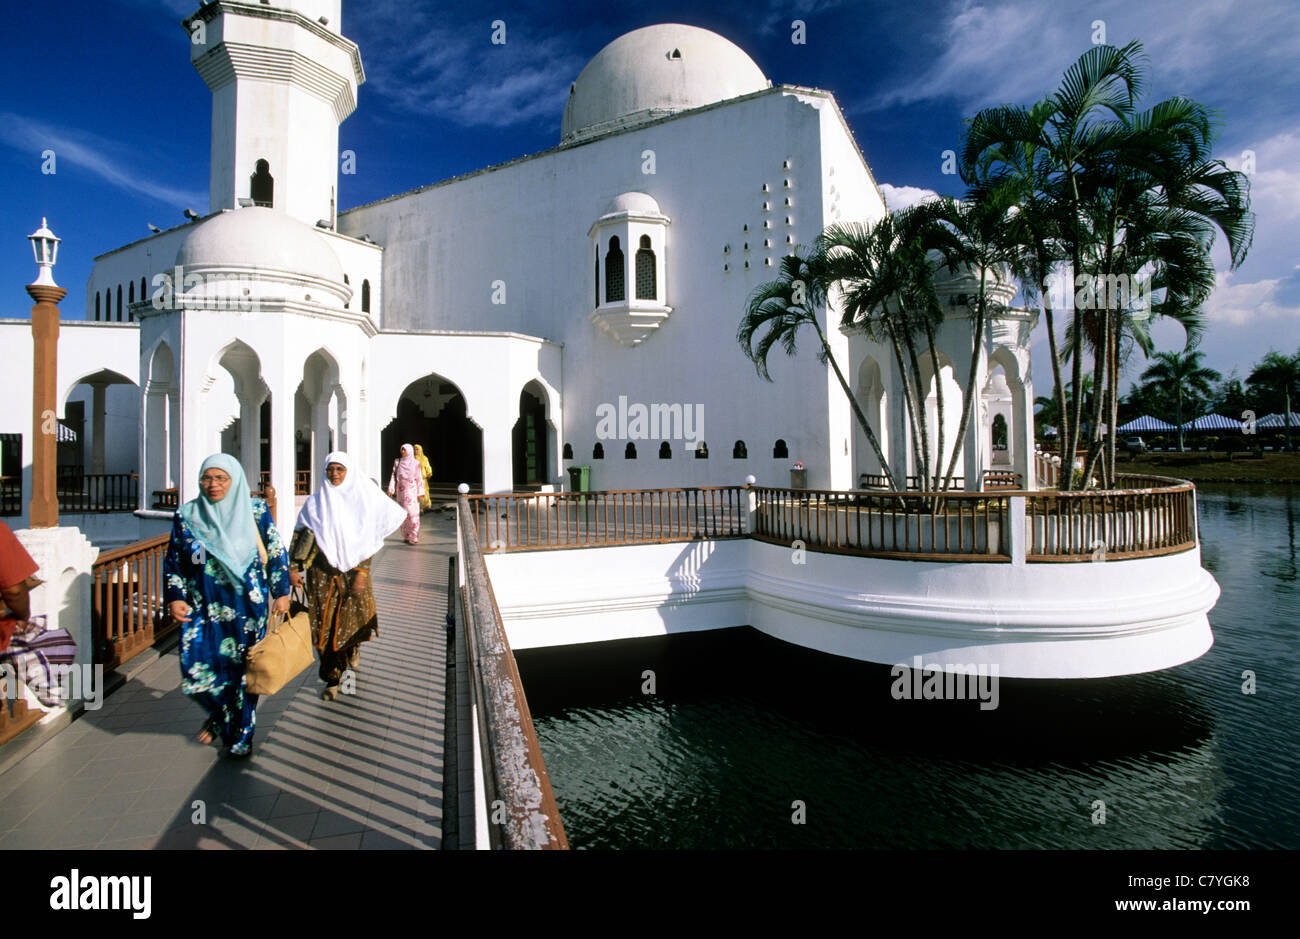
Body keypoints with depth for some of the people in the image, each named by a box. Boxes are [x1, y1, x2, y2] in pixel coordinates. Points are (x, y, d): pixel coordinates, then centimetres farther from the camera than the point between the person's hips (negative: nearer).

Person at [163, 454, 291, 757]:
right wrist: (175, 598, 0)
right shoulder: (186, 516, 3)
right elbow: (172, 562, 10)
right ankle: (219, 714, 30)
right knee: (197, 670, -2)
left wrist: (281, 592, 1)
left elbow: (276, 553, 3)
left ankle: (241, 734, 22)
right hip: (202, 607, 2)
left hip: (247, 606, -1)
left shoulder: (255, 511, -2)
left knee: (244, 668, 4)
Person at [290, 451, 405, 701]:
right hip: (322, 573, 1)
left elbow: (366, 540, -1)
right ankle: (332, 678, 15)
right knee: (325, 626, 1)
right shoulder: (315, 501, 5)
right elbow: (300, 535, 3)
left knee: (354, 618, 0)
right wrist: (294, 568, -7)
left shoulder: (362, 498, 1)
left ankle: (353, 647, 35)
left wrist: (362, 571, -9)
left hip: (352, 570, -1)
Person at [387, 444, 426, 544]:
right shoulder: (397, 462, 6)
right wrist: (391, 489, -6)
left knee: (412, 513, -8)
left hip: (412, 491, -3)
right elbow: (393, 476, 3)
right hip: (401, 491, 3)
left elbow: (419, 479, 0)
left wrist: (420, 493, -5)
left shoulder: (415, 464, 0)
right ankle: (406, 536, 16)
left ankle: (414, 537, -7)